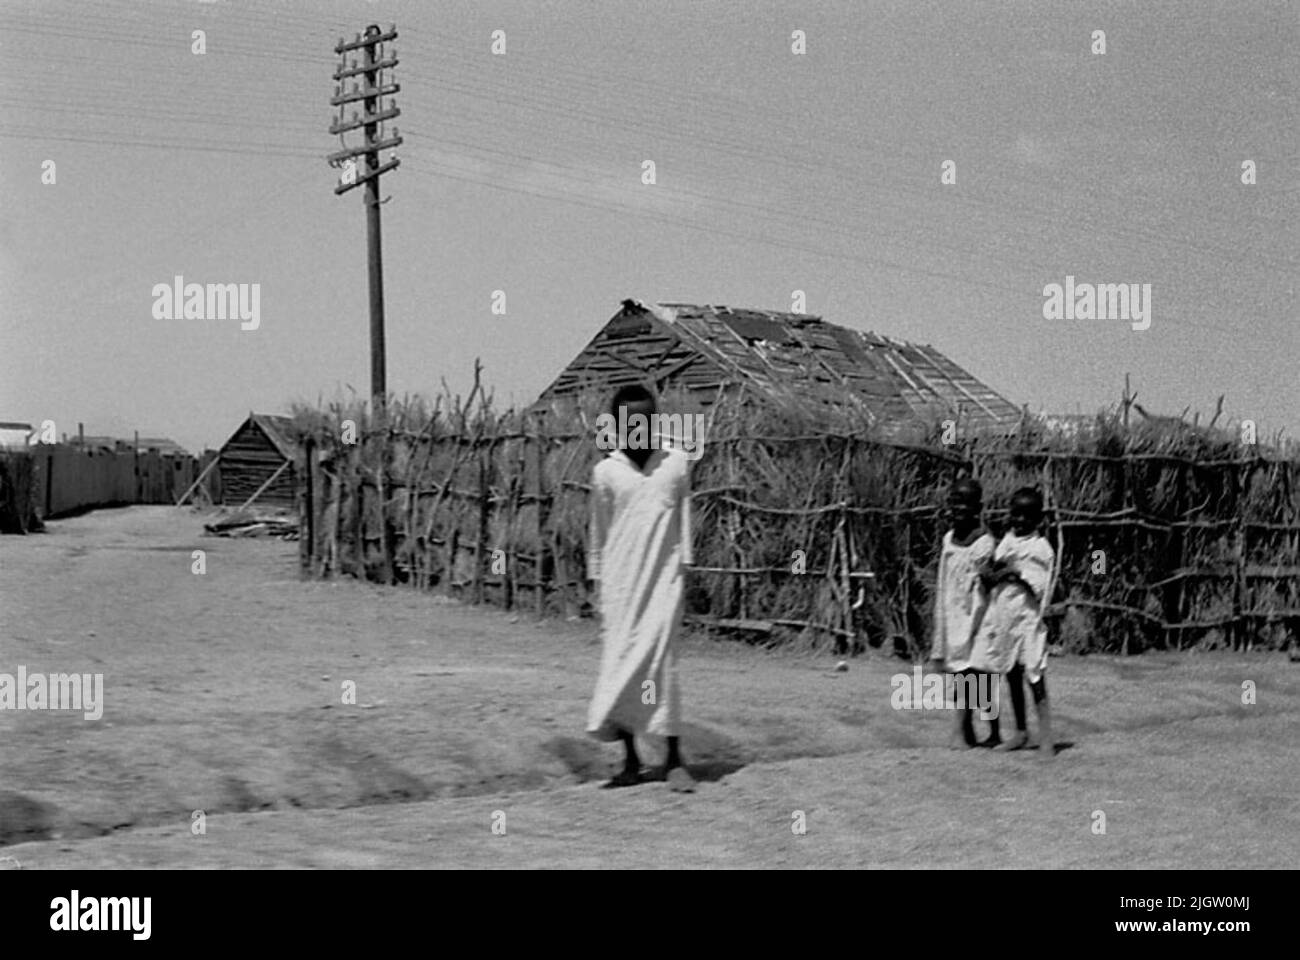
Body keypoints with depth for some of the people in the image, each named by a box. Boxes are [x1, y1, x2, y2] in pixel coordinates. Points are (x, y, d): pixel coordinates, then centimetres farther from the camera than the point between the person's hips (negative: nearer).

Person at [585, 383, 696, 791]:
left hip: (663, 578, -1)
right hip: (620, 583, 1)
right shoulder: (606, 472, 0)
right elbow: (598, 535, 8)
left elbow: (684, 521, 8)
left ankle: (673, 758, 0)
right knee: (619, 663, 1)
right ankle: (630, 760, 9)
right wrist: (596, 583, 9)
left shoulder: (676, 463, 0)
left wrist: (684, 571, 6)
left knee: (661, 662, -7)